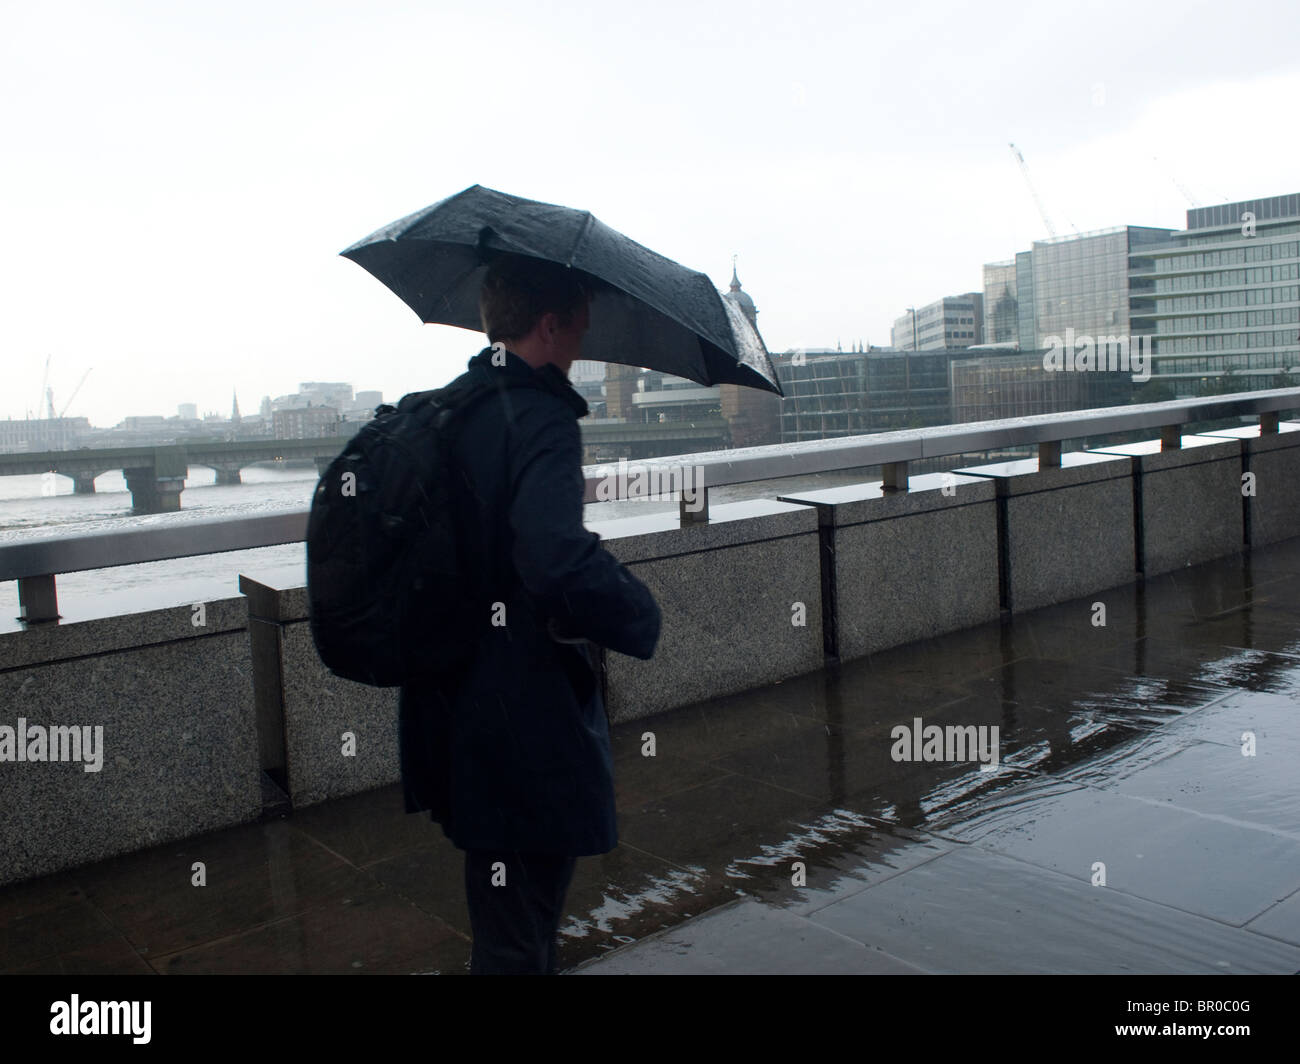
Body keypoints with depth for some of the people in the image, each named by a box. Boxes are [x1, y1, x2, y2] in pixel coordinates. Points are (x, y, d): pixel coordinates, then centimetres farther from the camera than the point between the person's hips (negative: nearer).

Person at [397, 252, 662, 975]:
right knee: (519, 946, 6)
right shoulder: (541, 421, -20)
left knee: (504, 927, 27)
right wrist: (641, 615, -18)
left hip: (453, 718, 9)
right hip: (528, 735, -9)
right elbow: (562, 563, -35)